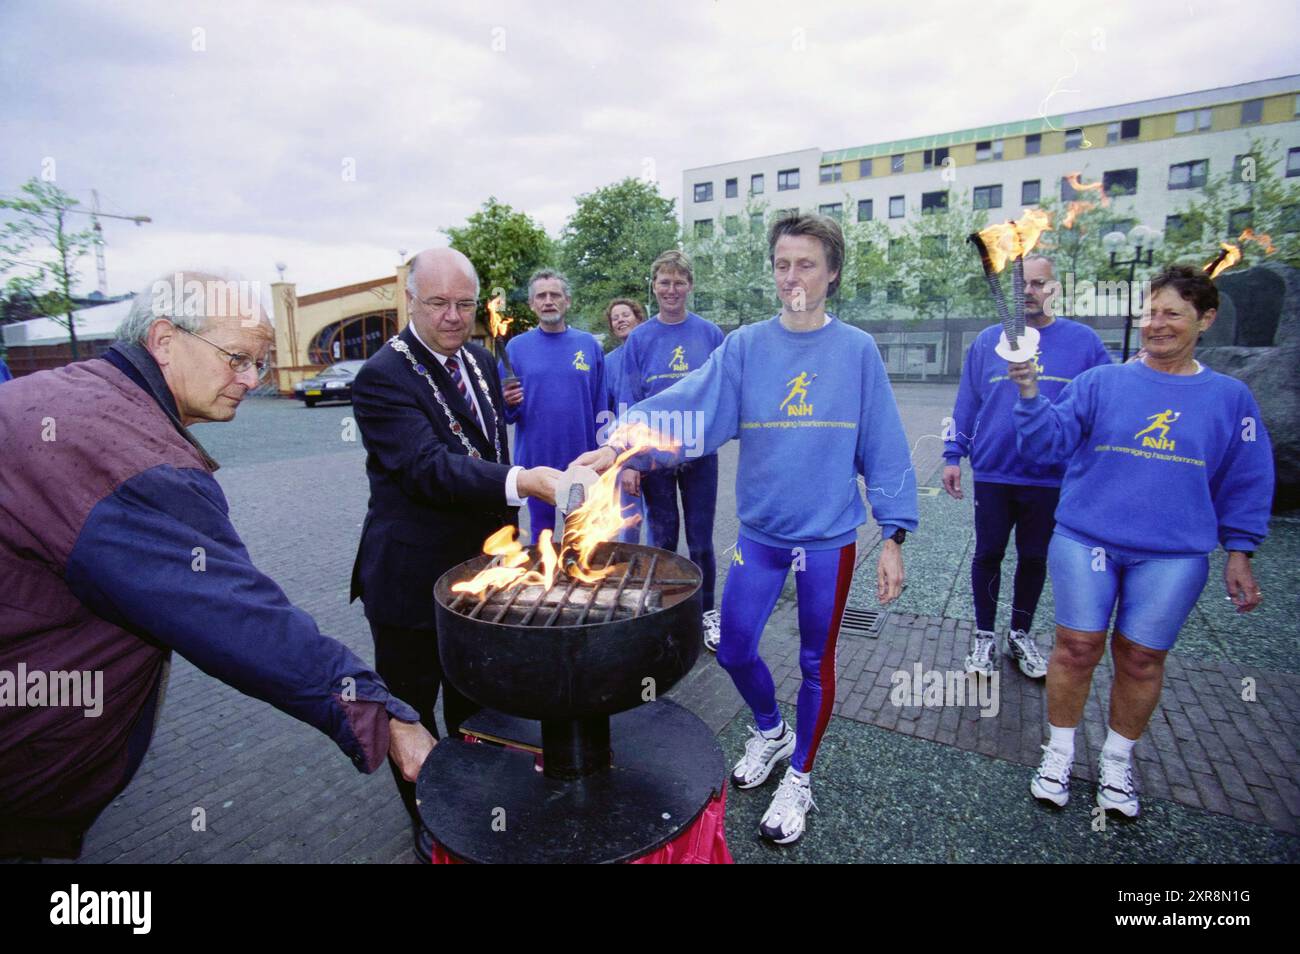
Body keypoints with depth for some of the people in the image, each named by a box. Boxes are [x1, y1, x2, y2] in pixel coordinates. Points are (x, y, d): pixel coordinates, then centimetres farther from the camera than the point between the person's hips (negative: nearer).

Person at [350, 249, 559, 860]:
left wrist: (505, 532, 15)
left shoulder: (480, 361, 4)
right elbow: (432, 468, -33)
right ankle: (427, 822, 39)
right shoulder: (382, 378, -20)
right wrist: (522, 483, -46)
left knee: (474, 700, 25)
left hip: (480, 568, 7)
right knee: (413, 710, 14)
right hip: (412, 578, -6)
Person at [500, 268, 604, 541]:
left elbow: (600, 408, 3)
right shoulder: (516, 347, 0)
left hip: (581, 459, 0)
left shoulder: (589, 345, 2)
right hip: (535, 459, 0)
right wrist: (509, 404, -20)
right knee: (541, 532, 14)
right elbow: (507, 414, 2)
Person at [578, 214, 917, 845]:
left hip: (830, 537, -1)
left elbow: (883, 447, -3)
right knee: (733, 648, 11)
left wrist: (892, 537, -5)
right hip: (760, 532, 2)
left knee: (816, 662, 12)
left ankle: (799, 778, 37)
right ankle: (771, 732, 44)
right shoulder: (745, 348, -4)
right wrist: (620, 444, -33)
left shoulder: (857, 351, -5)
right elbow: (686, 406, -17)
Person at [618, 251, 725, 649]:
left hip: (700, 451, 0)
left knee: (701, 539, 9)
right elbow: (629, 403, -1)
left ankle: (706, 614, 27)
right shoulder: (639, 338, 1)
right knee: (661, 539, 11)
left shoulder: (709, 334, 1)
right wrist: (628, 462, -6)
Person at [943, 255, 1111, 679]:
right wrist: (953, 456, 1)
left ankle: (1021, 634, 33)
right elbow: (966, 403, 4)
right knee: (988, 555, 10)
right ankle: (984, 635, 27)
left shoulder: (1083, 341, 0)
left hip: (1051, 478, 0)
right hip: (992, 473, 0)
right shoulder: (987, 341, 2)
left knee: (1034, 558, 14)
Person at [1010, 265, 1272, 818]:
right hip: (1085, 542, -1)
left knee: (1142, 660, 9)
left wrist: (1238, 554, 6)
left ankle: (1117, 761, 31)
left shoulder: (1230, 398, 5)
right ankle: (1060, 752, 23)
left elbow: (1245, 482, 10)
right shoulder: (1100, 382, 1)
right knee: (1076, 649, 4)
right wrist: (1030, 393, -24)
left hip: (1174, 555, 1)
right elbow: (1049, 444, -8)